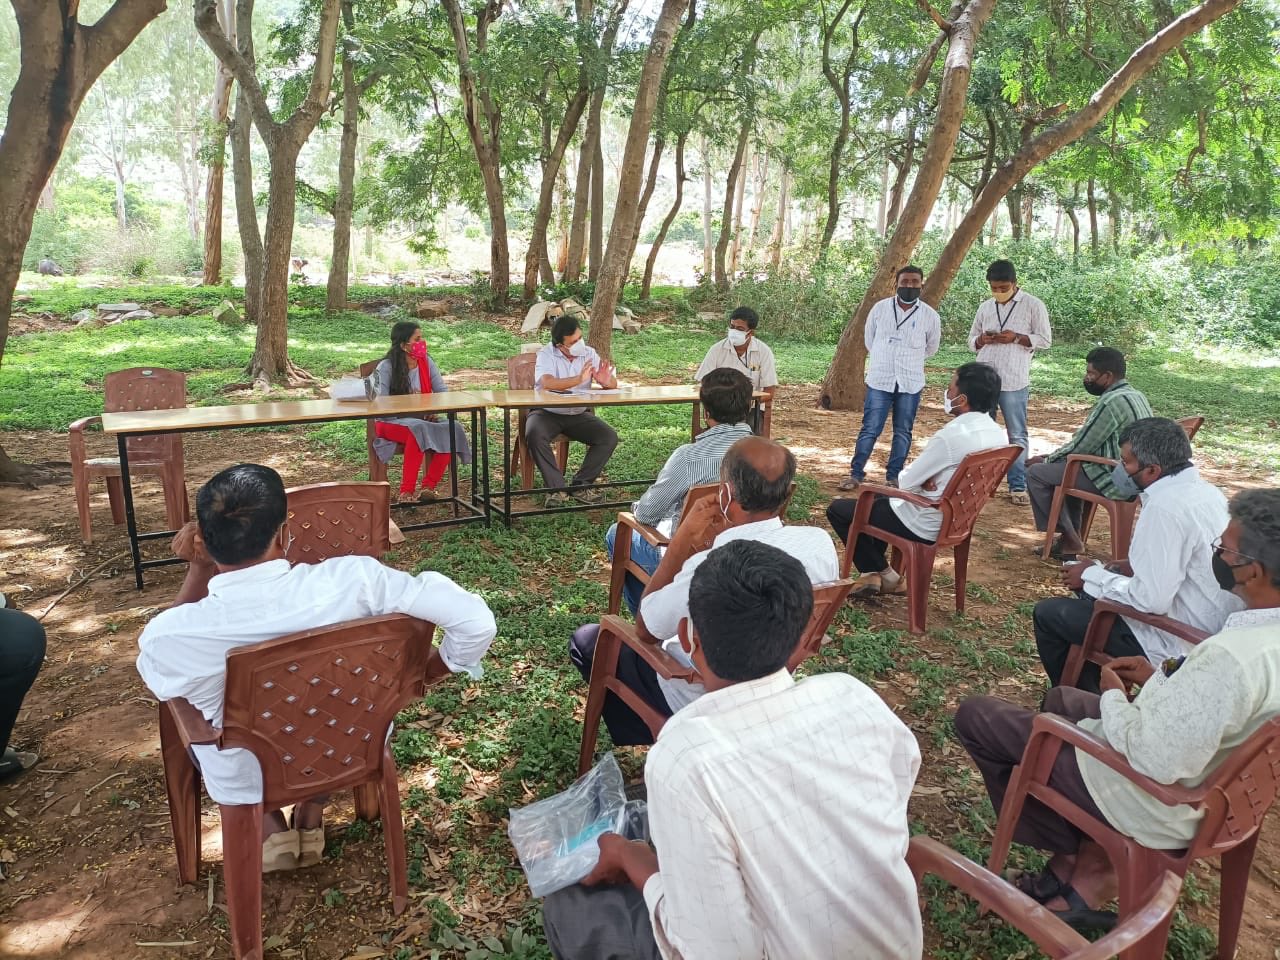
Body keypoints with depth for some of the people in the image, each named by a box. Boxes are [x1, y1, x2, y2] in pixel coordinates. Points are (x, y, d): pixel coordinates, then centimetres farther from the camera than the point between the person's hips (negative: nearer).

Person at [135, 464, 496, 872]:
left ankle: (269, 827, 22)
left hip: (248, 779, 0)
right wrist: (424, 677, -10)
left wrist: (198, 569, -5)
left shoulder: (170, 635, -28)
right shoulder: (349, 579, -30)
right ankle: (311, 817, 26)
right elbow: (477, 621, -27)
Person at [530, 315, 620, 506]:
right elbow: (546, 383, -30)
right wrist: (579, 379, -36)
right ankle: (557, 488, -22)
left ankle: (580, 486, -8)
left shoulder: (589, 354, 1)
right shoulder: (546, 355, -11)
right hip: (547, 413, -3)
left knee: (609, 437, -17)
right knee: (534, 434, -34)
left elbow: (613, 385, -2)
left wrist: (607, 381, -27)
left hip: (579, 414, 4)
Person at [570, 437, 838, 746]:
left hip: (697, 703, -6)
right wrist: (717, 545, -9)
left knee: (586, 640, 15)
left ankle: (636, 743, 30)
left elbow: (644, 630, -17)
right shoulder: (821, 543, -21)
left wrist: (682, 541, -19)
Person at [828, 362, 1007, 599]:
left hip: (925, 526, -9)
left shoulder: (952, 436, -30)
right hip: (957, 518, 9)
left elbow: (906, 482, -20)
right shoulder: (997, 434, -3)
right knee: (877, 499, 30)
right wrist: (927, 480, -5)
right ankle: (874, 572, 26)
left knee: (838, 510, 5)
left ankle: (885, 575, 15)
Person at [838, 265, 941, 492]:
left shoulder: (930, 315, -2)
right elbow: (869, 340, 14)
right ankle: (855, 474, 8)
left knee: (903, 432, 7)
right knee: (870, 429, 0)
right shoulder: (880, 308, -1)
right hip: (879, 381, -1)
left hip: (910, 384, 1)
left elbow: (931, 348, 15)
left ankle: (893, 477, 17)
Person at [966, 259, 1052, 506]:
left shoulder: (1033, 305, 0)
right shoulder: (984, 307, 12)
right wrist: (981, 340, -7)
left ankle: (1018, 486, 8)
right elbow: (971, 340, 17)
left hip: (1014, 381, -4)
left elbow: (1045, 340, -1)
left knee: (1017, 435, 2)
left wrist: (1016, 338, -15)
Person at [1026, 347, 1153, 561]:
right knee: (1063, 465, 27)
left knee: (1035, 473, -5)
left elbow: (1081, 446, -16)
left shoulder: (1112, 402, -21)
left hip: (1114, 481, -10)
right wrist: (1054, 456, 14)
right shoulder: (1134, 394, 12)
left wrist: (1048, 460, 0)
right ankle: (1071, 537, 23)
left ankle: (1068, 538, 5)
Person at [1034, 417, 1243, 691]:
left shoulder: (1165, 508, -26)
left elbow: (1151, 599, -27)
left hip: (1176, 646, -10)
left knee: (1047, 613, 1)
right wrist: (1135, 567, 8)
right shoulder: (1206, 491, 4)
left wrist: (1092, 576, -14)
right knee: (1088, 595, 25)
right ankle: (1089, 693, 34)